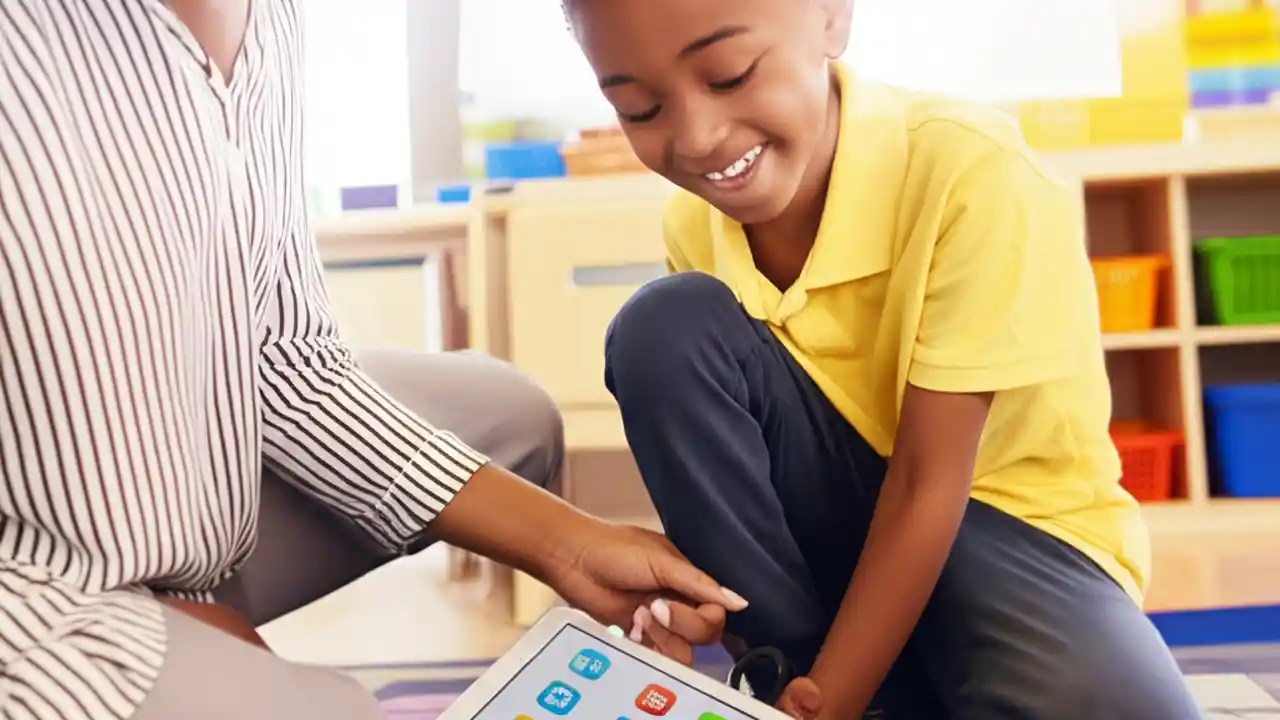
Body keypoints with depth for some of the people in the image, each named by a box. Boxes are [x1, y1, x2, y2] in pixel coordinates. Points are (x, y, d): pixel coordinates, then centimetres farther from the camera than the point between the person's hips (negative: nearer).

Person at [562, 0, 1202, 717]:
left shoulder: (969, 172, -25)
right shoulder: (694, 226, -10)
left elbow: (929, 484, -24)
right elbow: (713, 455, -4)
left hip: (1008, 515, -3)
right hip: (841, 519, 4)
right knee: (665, 327, -21)